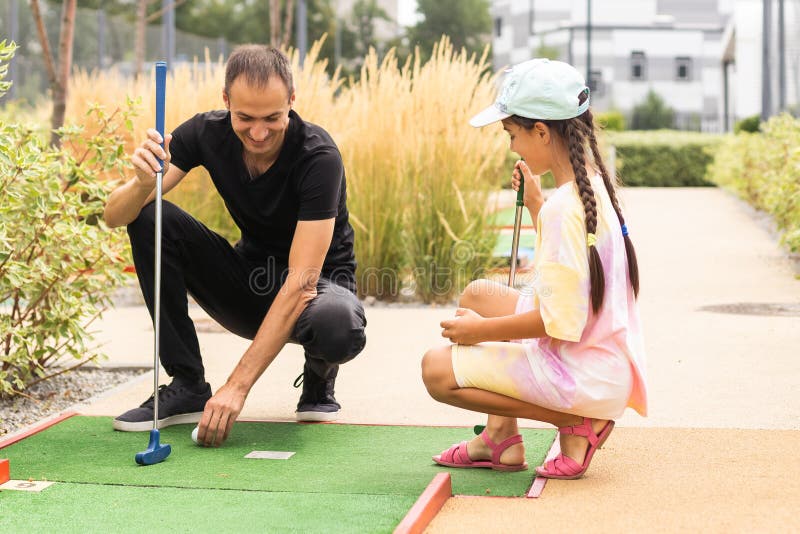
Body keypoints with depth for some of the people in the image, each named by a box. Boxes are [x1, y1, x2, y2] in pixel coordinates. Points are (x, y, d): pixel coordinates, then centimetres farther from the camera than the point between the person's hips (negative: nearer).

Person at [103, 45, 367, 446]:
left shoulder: (319, 157, -27)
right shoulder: (207, 133, -14)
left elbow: (302, 282, -32)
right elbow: (115, 216, -16)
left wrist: (237, 386, -37)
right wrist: (143, 183, -42)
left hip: (314, 287, -4)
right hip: (250, 279, 4)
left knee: (337, 326, -41)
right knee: (148, 218, -19)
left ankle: (319, 382, 0)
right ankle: (187, 387, -10)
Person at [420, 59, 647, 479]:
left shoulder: (563, 207, -23)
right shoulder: (592, 184, 6)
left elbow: (558, 321, -25)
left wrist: (481, 329, -12)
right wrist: (535, 205, 18)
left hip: (585, 377, -10)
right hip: (605, 361, 10)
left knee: (437, 368, -6)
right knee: (478, 293, 20)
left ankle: (576, 423, -3)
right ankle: (501, 436, 15)